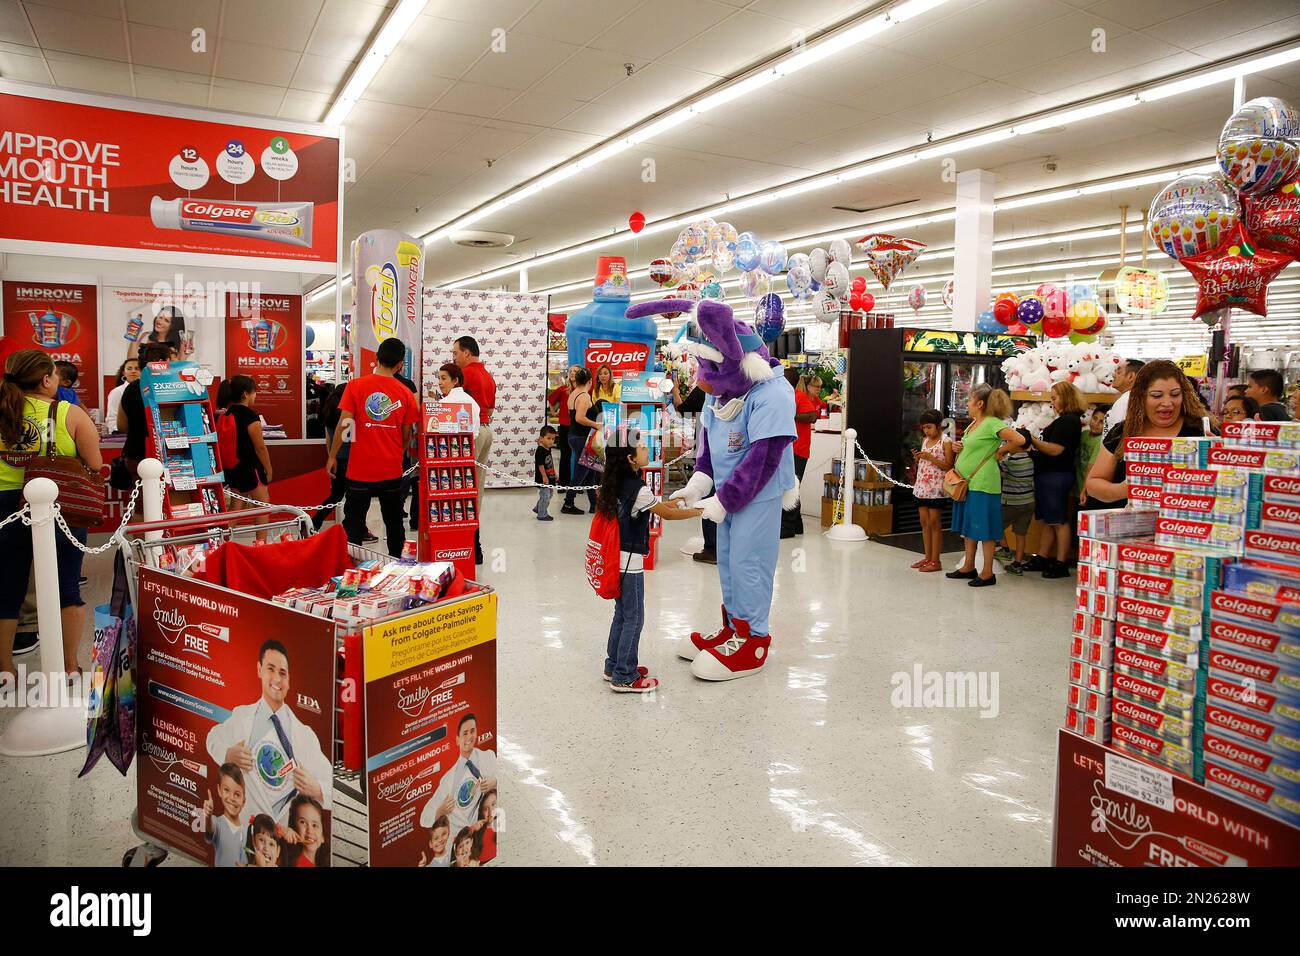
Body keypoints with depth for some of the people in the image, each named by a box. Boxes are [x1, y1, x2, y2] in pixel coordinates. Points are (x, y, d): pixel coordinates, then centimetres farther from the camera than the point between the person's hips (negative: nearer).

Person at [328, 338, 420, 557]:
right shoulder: (405, 393, -3)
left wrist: (332, 456, 0)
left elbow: (344, 424, -10)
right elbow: (407, 434, 4)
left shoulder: (356, 385, -7)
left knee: (353, 522, 8)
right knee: (394, 522, 16)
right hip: (392, 470, 2)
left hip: (360, 469, -2)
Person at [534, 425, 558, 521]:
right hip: (543, 478, -10)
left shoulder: (548, 449, 8)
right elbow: (540, 465, -23)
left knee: (549, 494, 21)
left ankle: (538, 509, 35)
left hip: (549, 478, 10)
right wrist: (544, 477, -24)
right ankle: (542, 515, 9)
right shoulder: (540, 451, -20)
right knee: (545, 495, -3)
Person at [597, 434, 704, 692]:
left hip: (617, 558, 9)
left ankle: (614, 666, 29)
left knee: (621, 614, 19)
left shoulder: (615, 484, 5)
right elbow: (668, 515, -10)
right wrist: (699, 511, 1)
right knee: (633, 618, 2)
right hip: (630, 562, -8)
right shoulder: (639, 490, -20)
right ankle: (624, 677, 9)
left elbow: (656, 505, 15)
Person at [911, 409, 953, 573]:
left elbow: (949, 466, -12)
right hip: (922, 487, 7)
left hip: (936, 489, -7)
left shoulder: (946, 442, -9)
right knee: (924, 523, 10)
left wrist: (930, 458, -19)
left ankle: (936, 561, 3)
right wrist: (918, 458, 1)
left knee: (934, 524, -2)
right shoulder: (925, 440, 13)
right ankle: (928, 557, 18)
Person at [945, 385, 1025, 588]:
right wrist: (958, 447, 7)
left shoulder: (992, 423, -14)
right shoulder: (973, 424, 13)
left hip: (982, 484, -9)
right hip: (967, 482, 9)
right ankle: (968, 567, 24)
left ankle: (987, 573, 5)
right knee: (968, 526, 15)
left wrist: (1000, 452, -7)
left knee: (984, 529, -3)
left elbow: (1019, 440, -21)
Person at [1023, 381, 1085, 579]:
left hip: (1057, 476, -10)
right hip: (1046, 475, 10)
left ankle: (1060, 564, 1)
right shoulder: (1063, 420, 19)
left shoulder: (1069, 420, -13)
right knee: (1045, 520, 12)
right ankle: (1042, 558, 17)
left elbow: (1055, 450, -21)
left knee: (1059, 521, -4)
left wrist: (1032, 440, -20)